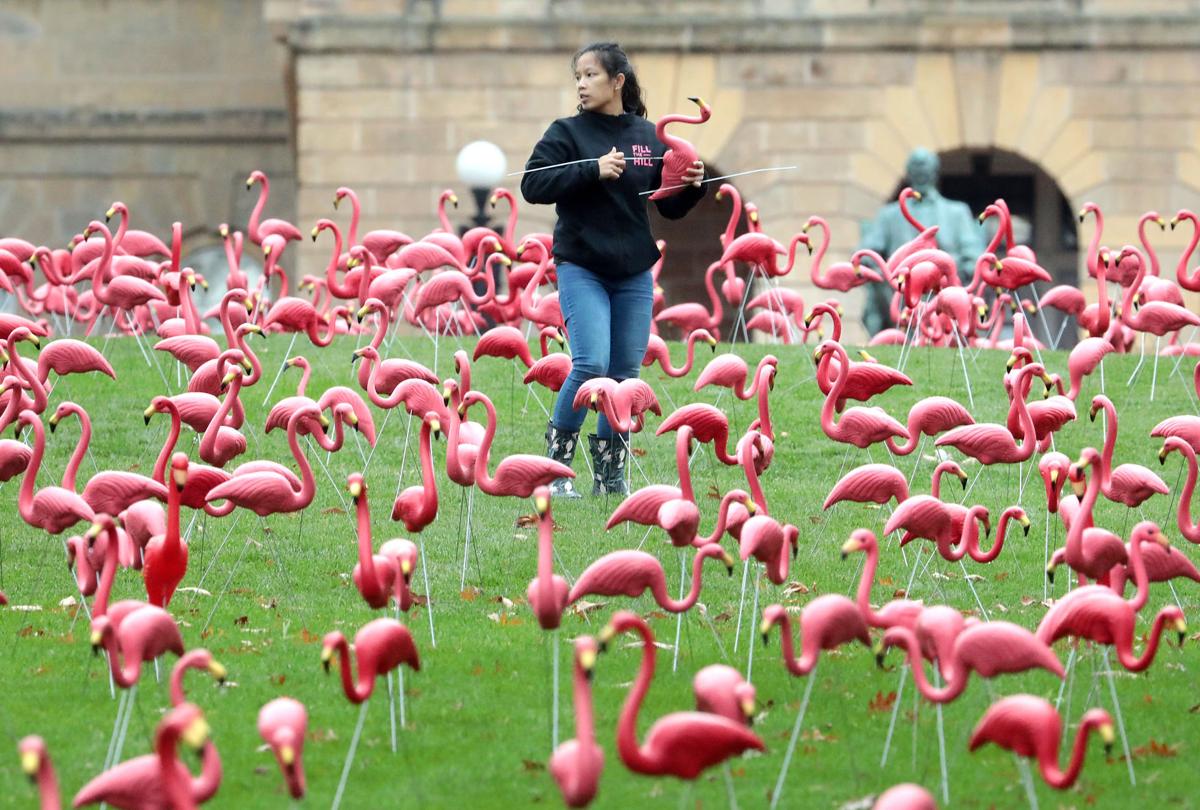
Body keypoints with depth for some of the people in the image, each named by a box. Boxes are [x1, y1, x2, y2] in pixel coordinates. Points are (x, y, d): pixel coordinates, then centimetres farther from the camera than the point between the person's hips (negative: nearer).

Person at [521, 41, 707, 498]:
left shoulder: (649, 138, 6)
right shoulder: (568, 133, -2)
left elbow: (671, 208, 12)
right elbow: (533, 185, -14)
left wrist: (692, 186, -9)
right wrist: (593, 170, -21)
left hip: (634, 276, 4)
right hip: (581, 269, -4)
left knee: (626, 375, 5)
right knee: (591, 365, -17)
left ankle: (610, 474, 16)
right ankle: (557, 461, -3)